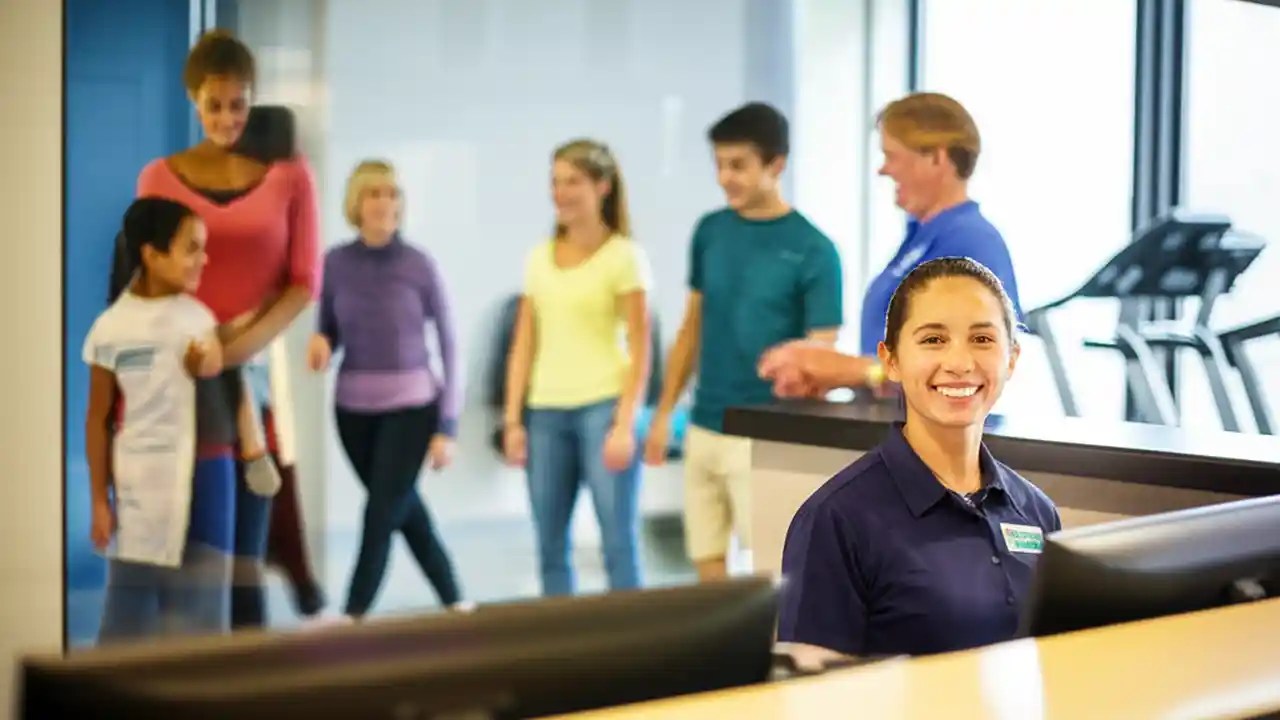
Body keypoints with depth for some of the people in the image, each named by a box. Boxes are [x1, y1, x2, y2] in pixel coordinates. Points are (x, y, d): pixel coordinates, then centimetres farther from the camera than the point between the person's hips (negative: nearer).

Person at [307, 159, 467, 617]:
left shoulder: (419, 266, -10)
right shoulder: (336, 263, -2)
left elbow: (448, 344, -5)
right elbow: (330, 330, 10)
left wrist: (447, 426, -7)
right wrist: (320, 344, -17)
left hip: (411, 406, -4)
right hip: (353, 407, 4)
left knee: (380, 516, -6)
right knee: (406, 512, 14)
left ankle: (352, 620, -1)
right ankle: (454, 605, 30)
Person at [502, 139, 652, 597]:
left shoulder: (623, 256, -2)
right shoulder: (539, 258, 11)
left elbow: (639, 349, -6)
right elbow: (524, 346, 12)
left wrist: (624, 424, -13)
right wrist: (513, 420, 6)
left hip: (601, 406, -5)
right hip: (545, 411, 5)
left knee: (618, 541, -3)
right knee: (550, 546, 8)